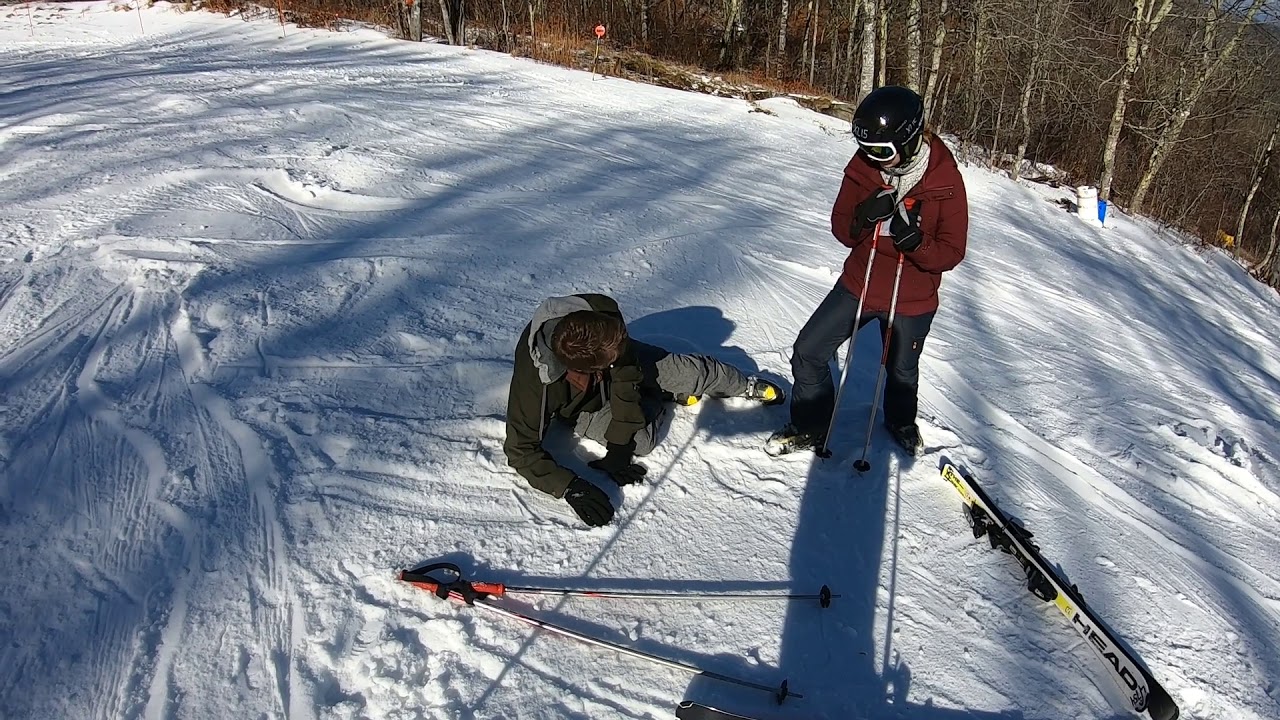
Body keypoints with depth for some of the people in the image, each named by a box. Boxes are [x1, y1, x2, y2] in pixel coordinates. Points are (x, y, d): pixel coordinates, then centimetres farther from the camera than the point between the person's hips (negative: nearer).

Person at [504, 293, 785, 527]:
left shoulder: (605, 314, -38)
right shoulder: (534, 382, -45)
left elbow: (628, 378, -26)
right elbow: (521, 449, -35)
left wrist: (619, 447, -27)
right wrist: (571, 487, -46)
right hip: (581, 406, -2)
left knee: (693, 371, -2)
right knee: (640, 440, -23)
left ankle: (751, 386, 31)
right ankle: (670, 396, 11)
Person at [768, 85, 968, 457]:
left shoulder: (946, 179, -19)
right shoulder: (864, 166, -11)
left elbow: (951, 252, -16)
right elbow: (842, 230, -5)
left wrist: (915, 242, -36)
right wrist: (863, 217, -28)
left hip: (912, 300, -2)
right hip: (858, 284, 2)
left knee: (901, 371, 20)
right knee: (808, 353, -1)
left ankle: (900, 422, 53)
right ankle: (810, 428, 22)